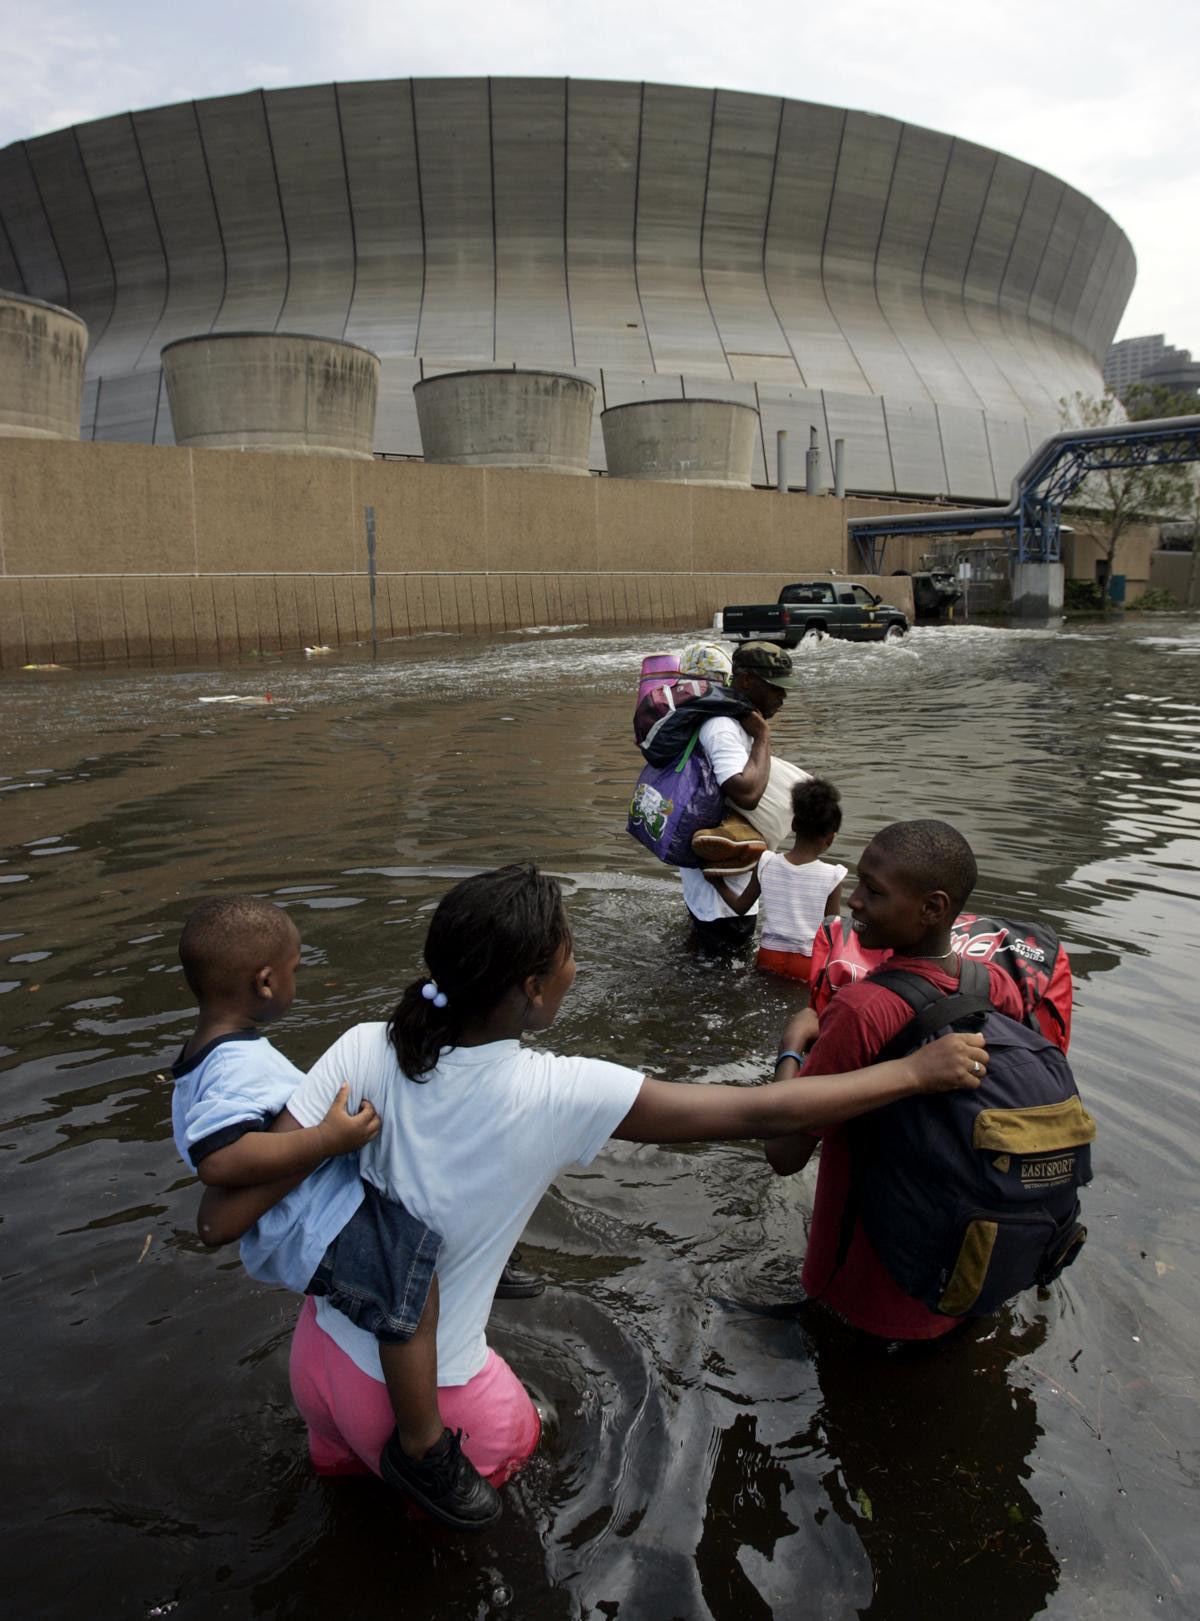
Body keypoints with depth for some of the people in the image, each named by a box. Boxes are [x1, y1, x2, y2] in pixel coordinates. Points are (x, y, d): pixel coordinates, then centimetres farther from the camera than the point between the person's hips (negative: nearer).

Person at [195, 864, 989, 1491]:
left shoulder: (365, 1053, -21)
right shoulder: (558, 1095, -29)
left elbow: (223, 1219, -21)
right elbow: (759, 1114, -21)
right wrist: (917, 1070, -11)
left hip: (320, 1351, 5)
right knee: (514, 1434, 31)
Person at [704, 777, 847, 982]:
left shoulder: (765, 863, -4)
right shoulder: (832, 876, -11)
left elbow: (740, 907, 9)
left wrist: (718, 883, 24)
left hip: (769, 958, 4)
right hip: (808, 962, -4)